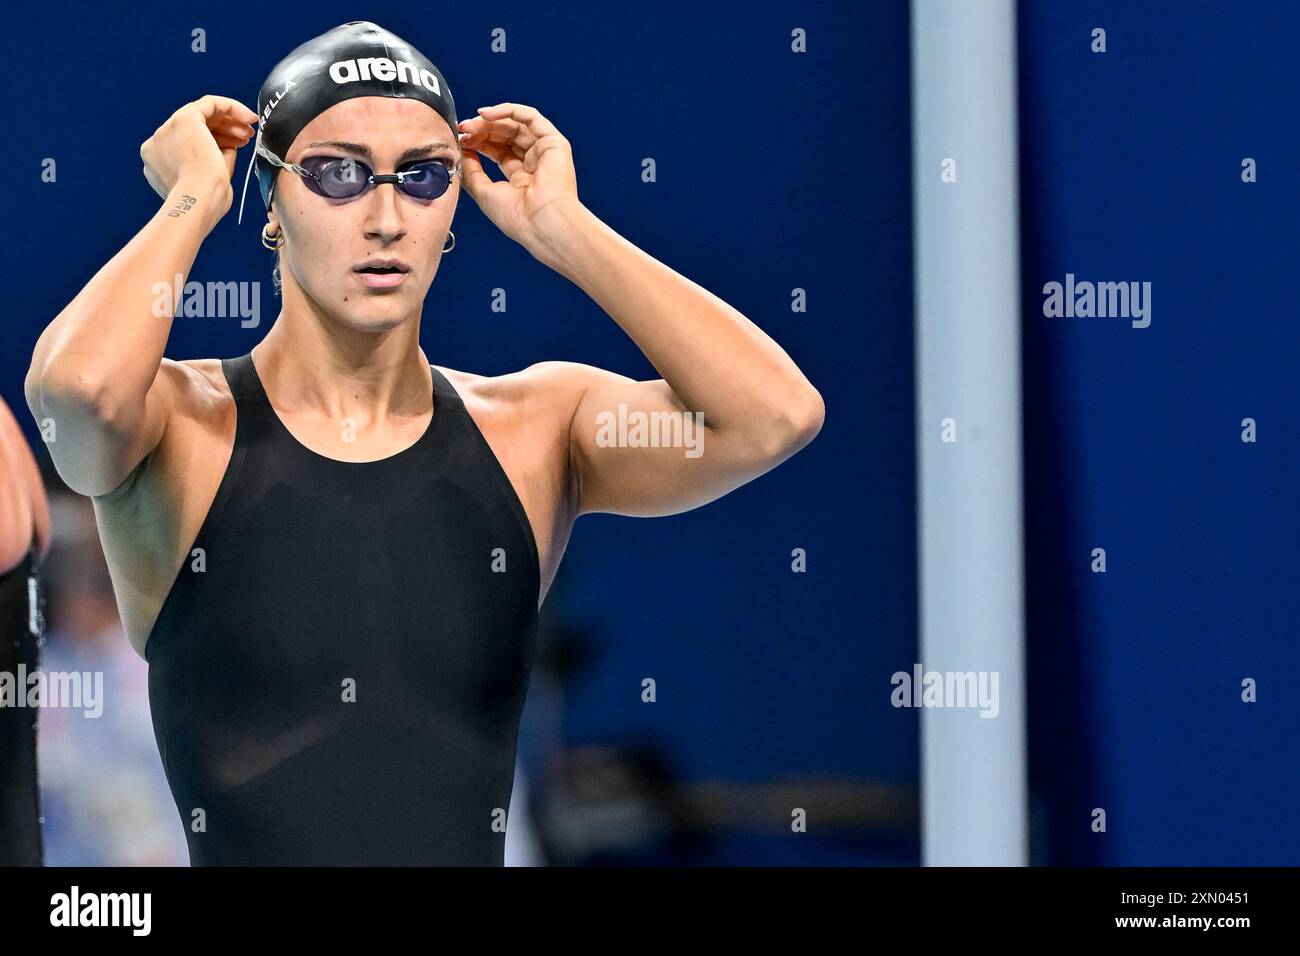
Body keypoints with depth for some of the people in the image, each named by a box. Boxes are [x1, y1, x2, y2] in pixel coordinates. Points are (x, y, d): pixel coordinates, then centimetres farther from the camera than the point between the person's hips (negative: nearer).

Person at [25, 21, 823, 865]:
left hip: (471, 841, 2)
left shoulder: (537, 430, 4)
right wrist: (196, 199, -8)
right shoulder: (183, 428, -2)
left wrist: (559, 227, -4)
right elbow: (78, 384, -26)